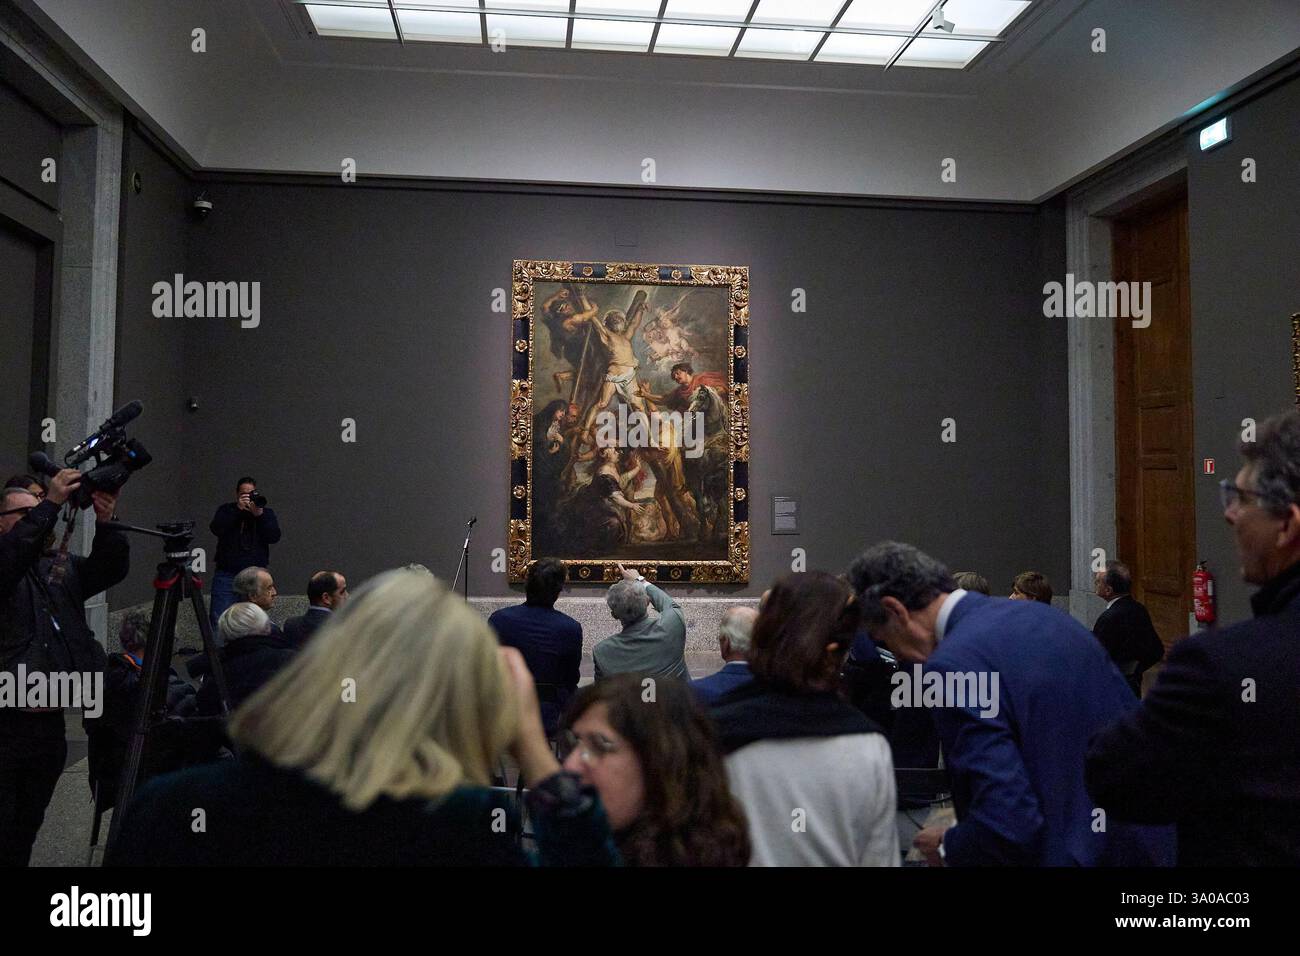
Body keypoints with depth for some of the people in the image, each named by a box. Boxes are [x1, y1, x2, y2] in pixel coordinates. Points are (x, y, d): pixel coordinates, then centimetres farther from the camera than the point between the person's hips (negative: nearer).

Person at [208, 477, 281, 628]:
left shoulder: (267, 513, 10)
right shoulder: (226, 510, 9)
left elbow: (274, 536, -6)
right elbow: (216, 529, -10)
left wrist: (259, 515, -17)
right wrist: (237, 509, -17)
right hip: (227, 575, 0)